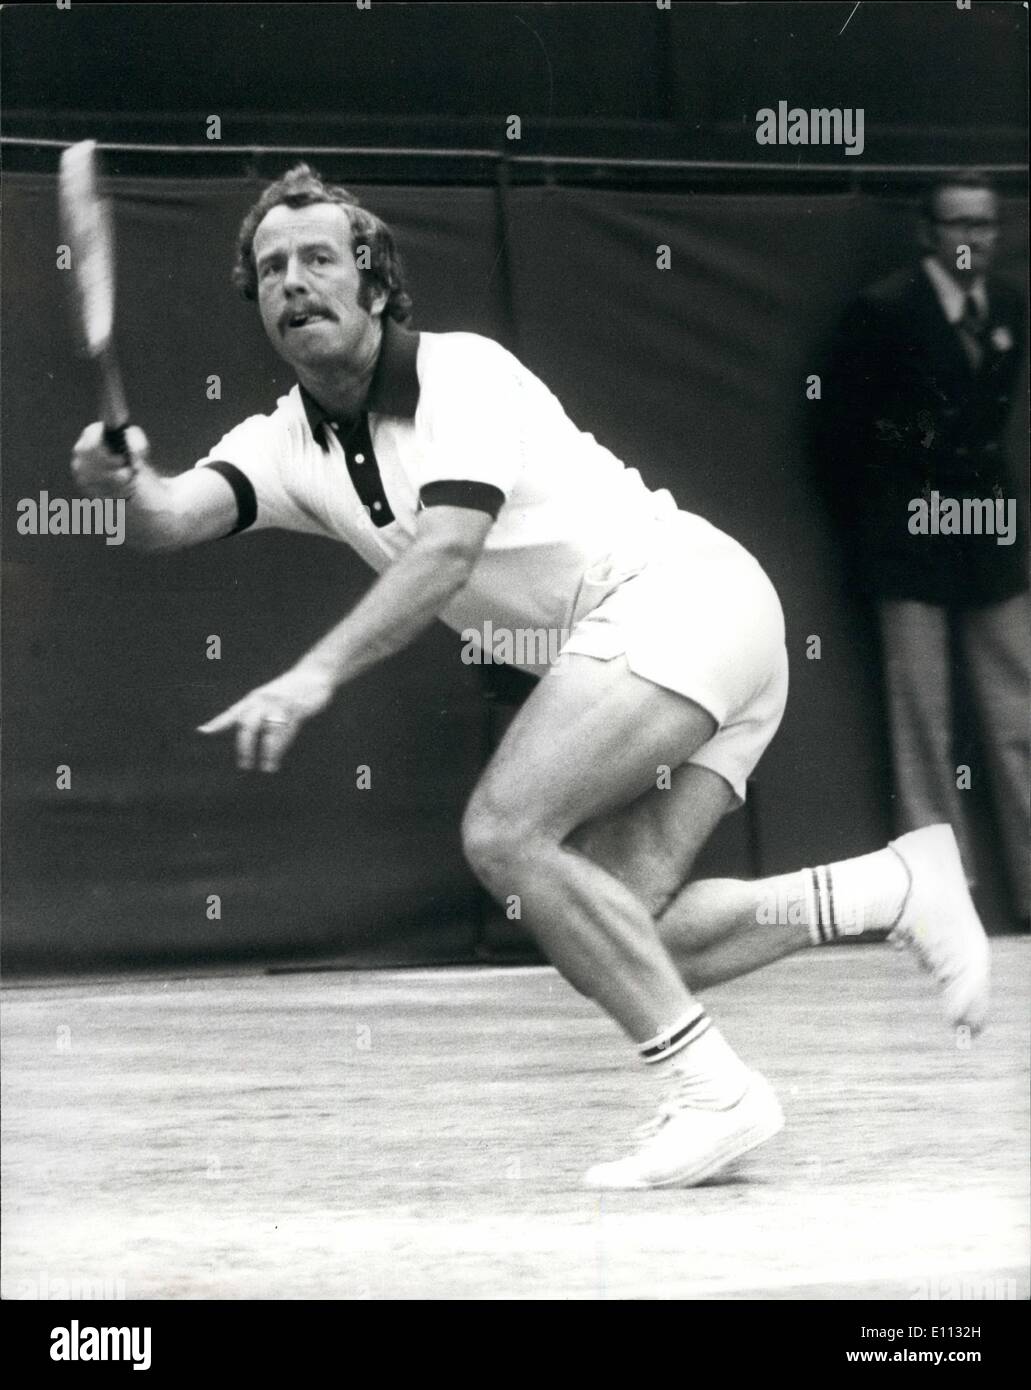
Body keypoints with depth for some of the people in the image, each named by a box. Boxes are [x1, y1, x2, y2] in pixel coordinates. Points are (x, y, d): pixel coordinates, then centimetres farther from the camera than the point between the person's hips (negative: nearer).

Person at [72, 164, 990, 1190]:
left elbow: (447, 554, -26)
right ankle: (897, 889, 8)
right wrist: (133, 486, -34)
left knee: (507, 831, -23)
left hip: (676, 592, -8)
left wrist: (317, 674, -37)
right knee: (612, 944, -5)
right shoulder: (287, 447, 9)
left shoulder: (461, 372, -11)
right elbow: (180, 516, -10)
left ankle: (710, 1091, -18)